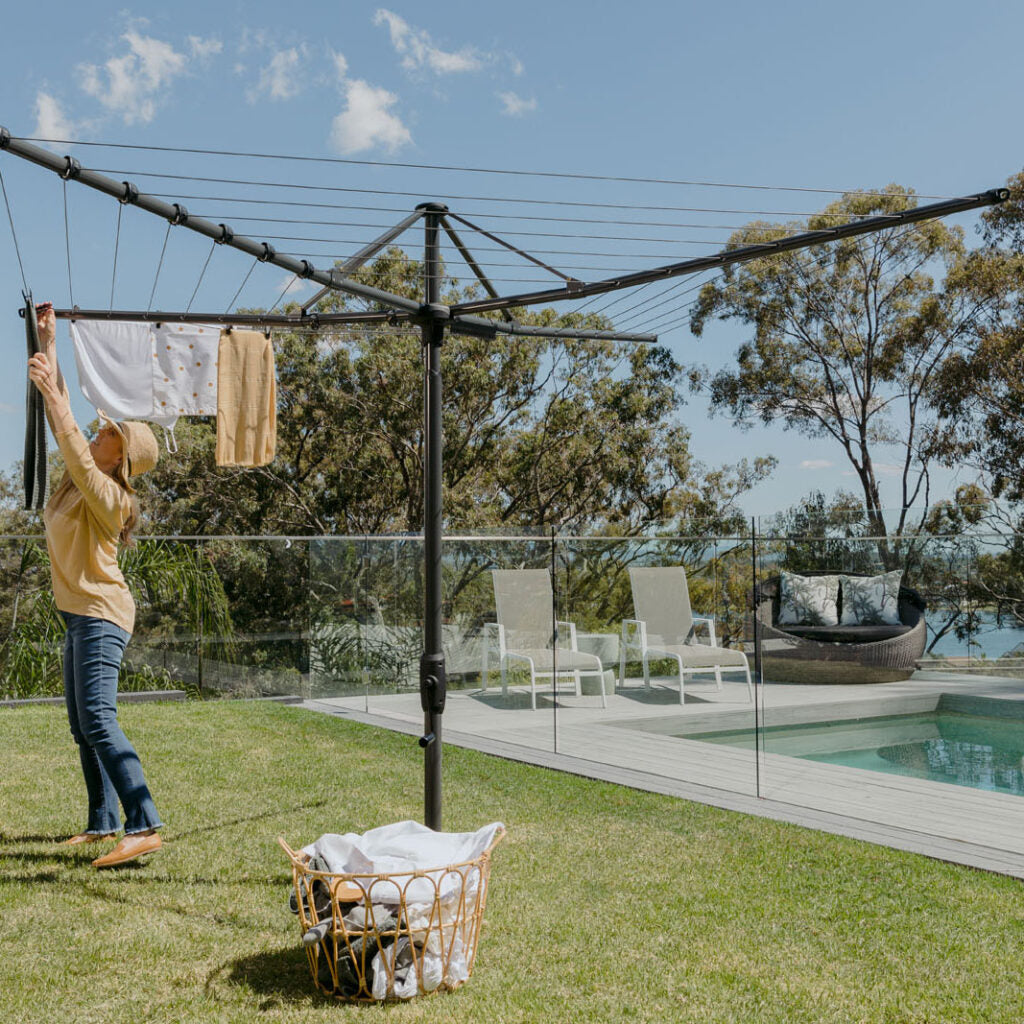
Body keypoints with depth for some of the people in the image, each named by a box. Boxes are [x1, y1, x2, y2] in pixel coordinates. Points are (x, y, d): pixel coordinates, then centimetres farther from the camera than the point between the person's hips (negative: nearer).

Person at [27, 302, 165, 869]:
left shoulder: (107, 493, -16)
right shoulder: (83, 474, 7)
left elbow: (72, 446, -32)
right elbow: (61, 417, 9)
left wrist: (52, 392, -33)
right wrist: (48, 338, 10)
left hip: (100, 615, -10)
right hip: (80, 613, 10)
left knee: (97, 721, -18)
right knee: (83, 727, 12)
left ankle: (143, 826, -22)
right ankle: (103, 822, 20)